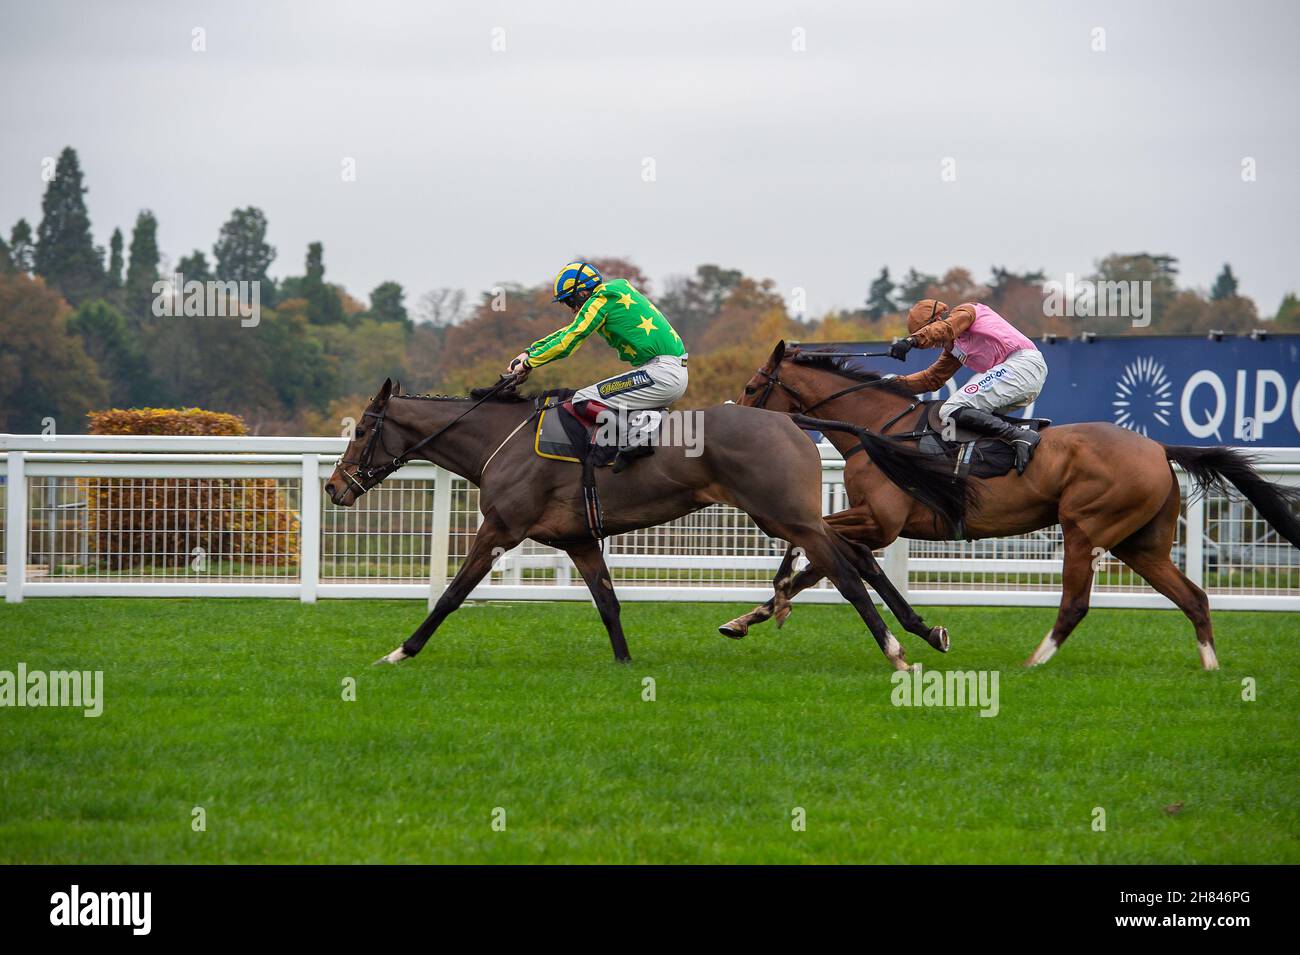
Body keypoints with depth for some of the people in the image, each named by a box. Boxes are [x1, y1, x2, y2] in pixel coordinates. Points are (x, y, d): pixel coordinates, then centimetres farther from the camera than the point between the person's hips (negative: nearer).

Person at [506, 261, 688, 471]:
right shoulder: (613, 293, 21)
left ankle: (640, 427, -23)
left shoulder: (601, 300, -6)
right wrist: (528, 352, 24)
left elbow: (567, 342, -8)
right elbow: (570, 331, 27)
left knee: (582, 402, -12)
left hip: (661, 374, -10)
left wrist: (528, 363, 2)